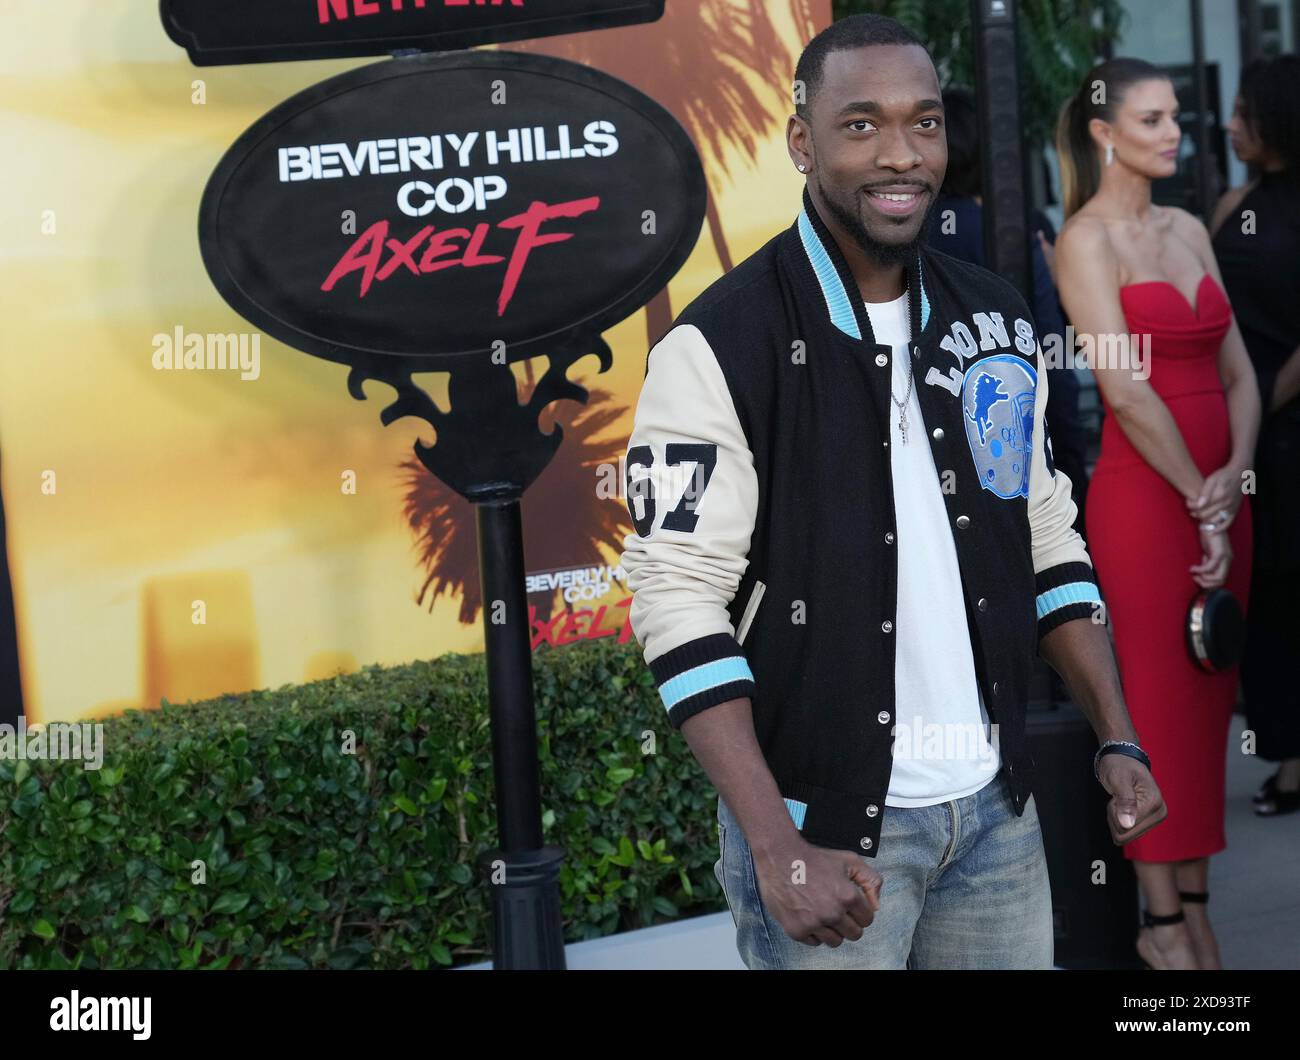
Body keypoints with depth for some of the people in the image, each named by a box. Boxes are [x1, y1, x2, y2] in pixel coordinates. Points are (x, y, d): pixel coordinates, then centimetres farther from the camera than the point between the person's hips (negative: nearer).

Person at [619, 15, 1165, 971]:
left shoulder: (996, 322, 7)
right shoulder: (719, 347, -11)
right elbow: (681, 602, -15)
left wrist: (1119, 740, 6)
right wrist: (776, 851, -21)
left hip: (996, 808, 5)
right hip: (826, 820, -5)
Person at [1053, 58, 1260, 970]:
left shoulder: (1189, 231, 13)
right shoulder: (1087, 239, -8)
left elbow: (1237, 371, 10)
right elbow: (1126, 388, -15)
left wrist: (1236, 475, -7)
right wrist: (1200, 502, -15)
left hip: (1219, 491, 7)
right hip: (1143, 495, -7)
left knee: (1211, 700, 9)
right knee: (1160, 707, -2)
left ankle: (1195, 902, 17)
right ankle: (1163, 922, 7)